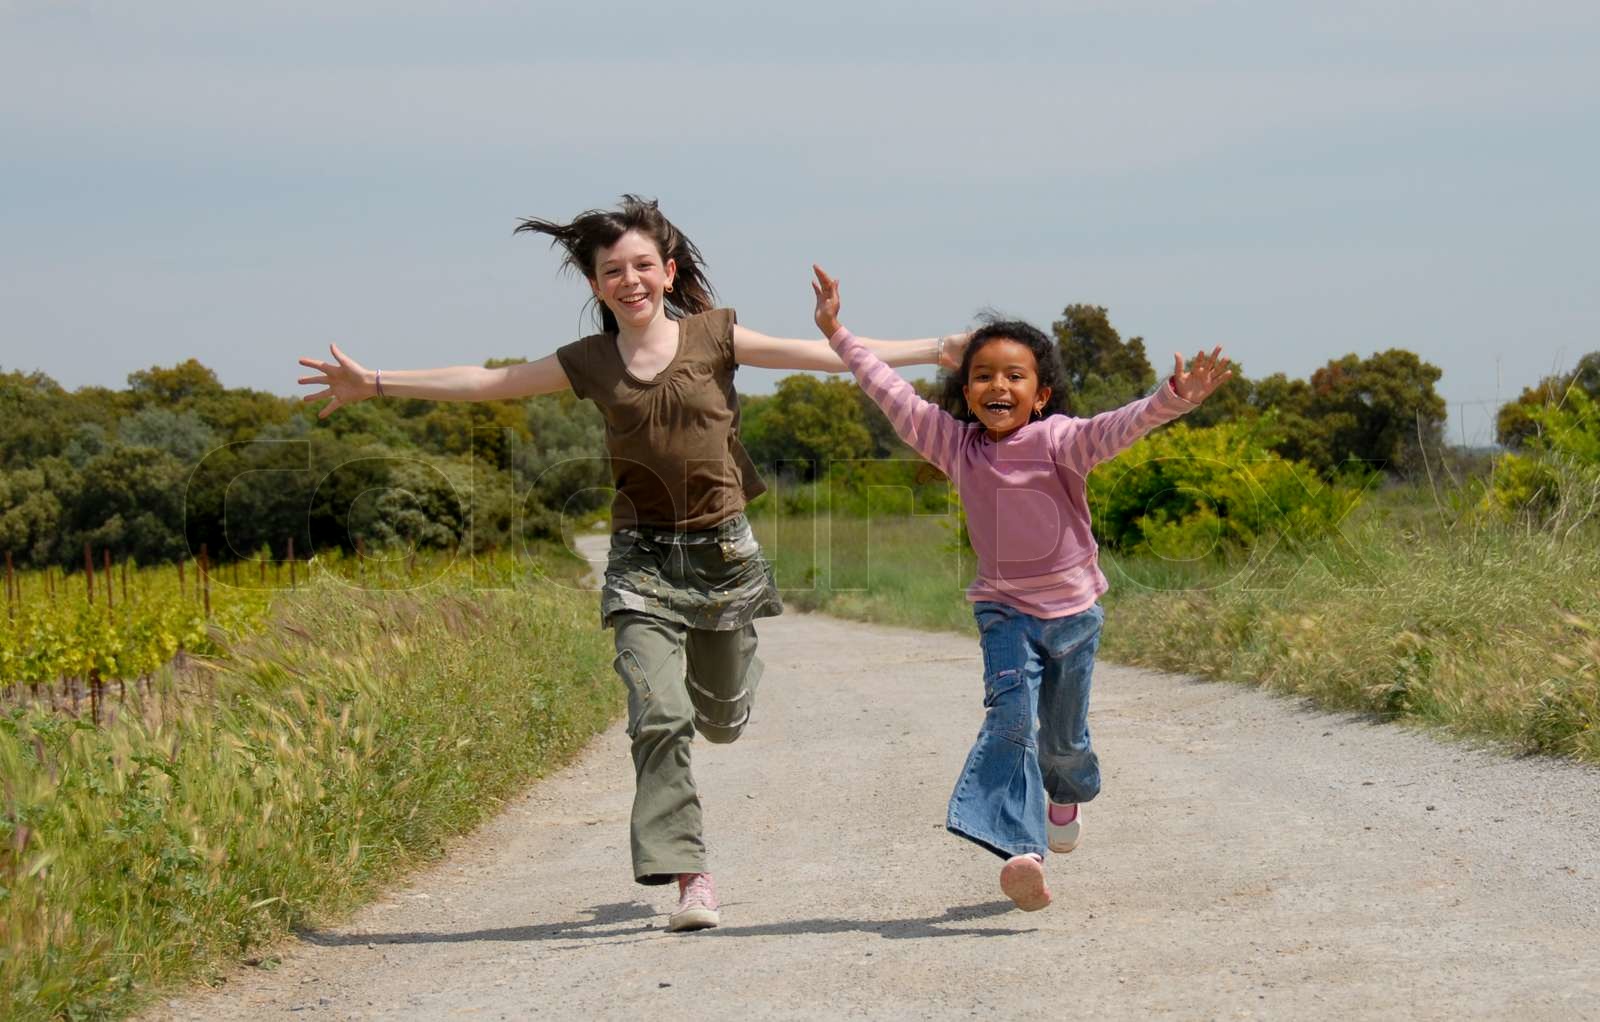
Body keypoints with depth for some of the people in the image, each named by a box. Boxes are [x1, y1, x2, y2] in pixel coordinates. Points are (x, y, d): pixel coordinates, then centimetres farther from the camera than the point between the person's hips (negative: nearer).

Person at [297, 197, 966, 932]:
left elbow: (823, 355, -2)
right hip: (641, 559, 0)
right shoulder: (590, 362, 3)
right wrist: (375, 384, 5)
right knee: (660, 718, -15)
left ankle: (725, 668, 53)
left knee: (723, 719, 15)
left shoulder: (714, 337, 0)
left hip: (722, 549, 0)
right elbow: (488, 383, 7)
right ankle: (690, 878, -10)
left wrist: (935, 349, -6)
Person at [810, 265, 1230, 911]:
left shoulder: (1058, 440, -14)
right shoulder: (956, 445, -4)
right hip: (1004, 609, 1)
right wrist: (837, 334, 1)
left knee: (1063, 735, 15)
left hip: (1072, 609, 0)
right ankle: (1021, 850, -31)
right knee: (1011, 715, -21)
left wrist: (1174, 397, -47)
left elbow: (1119, 427, -29)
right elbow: (892, 395, 0)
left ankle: (1068, 794, 50)